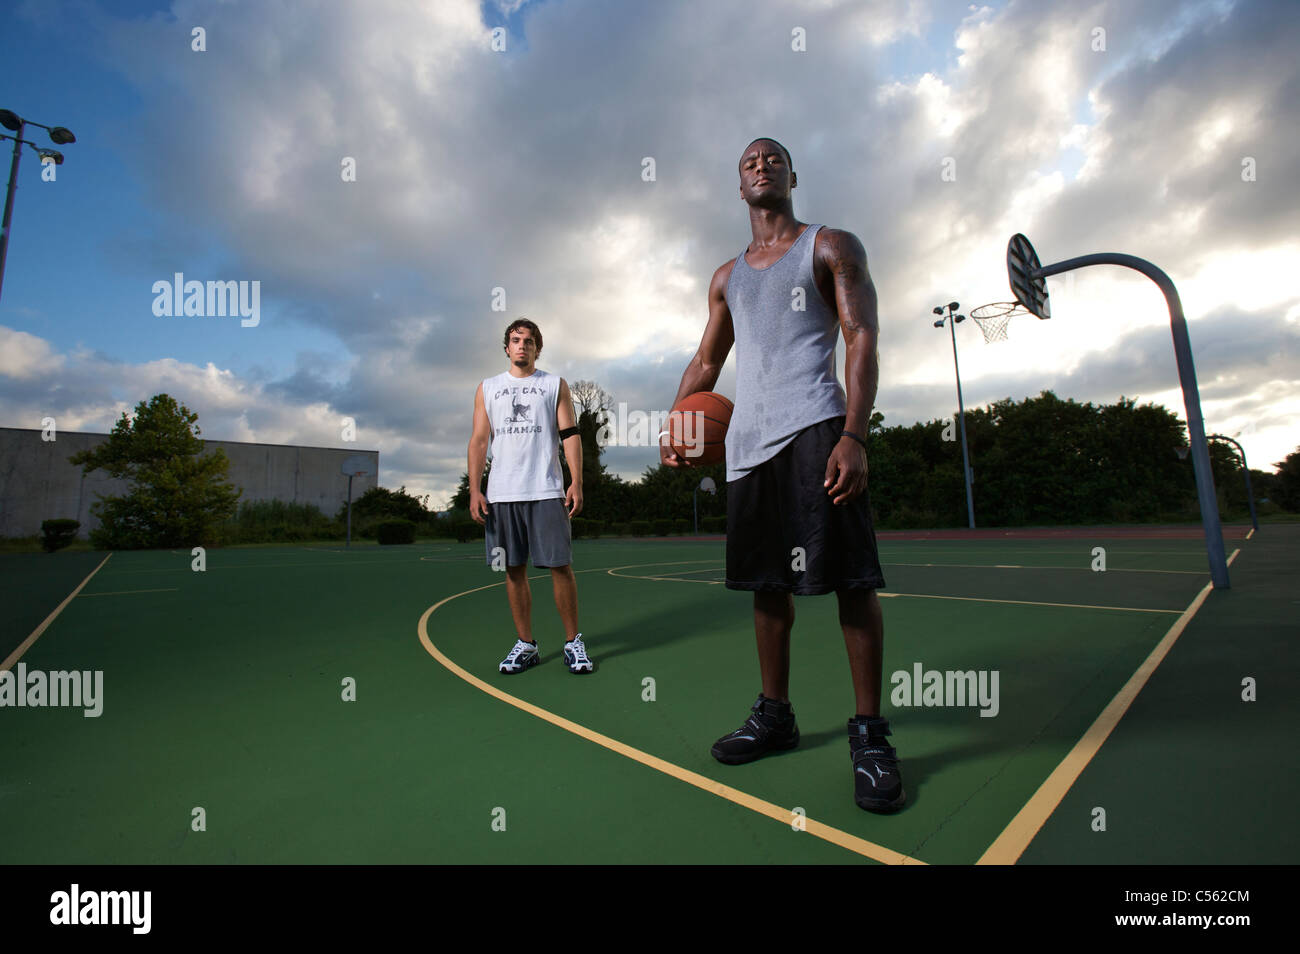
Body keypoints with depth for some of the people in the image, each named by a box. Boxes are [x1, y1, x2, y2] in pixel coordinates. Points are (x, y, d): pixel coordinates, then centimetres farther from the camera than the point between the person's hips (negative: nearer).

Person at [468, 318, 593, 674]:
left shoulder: (555, 385, 10)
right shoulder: (488, 388, 16)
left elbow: (570, 436, 3)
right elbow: (479, 441, 11)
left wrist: (577, 482, -9)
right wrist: (474, 490, 1)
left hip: (547, 491, -2)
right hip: (502, 494, 3)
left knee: (560, 565, -3)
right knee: (514, 569, 6)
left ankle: (573, 642, 11)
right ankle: (526, 645, 18)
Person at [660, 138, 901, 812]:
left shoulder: (831, 247, 11)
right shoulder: (726, 277, 24)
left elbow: (862, 339, -2)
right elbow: (706, 362, 22)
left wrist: (853, 435, -17)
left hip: (815, 427, -4)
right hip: (747, 439, 5)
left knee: (850, 577, -7)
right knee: (767, 581, 7)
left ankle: (869, 733, 6)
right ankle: (774, 714, 19)